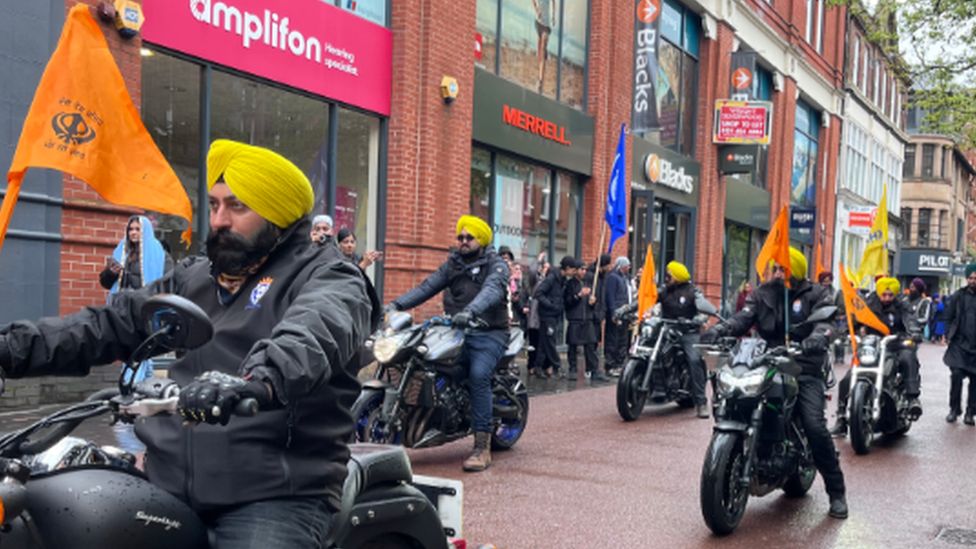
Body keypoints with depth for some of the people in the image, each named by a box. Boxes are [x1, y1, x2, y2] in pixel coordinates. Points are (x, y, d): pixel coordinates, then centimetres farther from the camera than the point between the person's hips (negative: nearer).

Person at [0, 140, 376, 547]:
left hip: (274, 494, -6)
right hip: (168, 485, 6)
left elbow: (315, 333, -24)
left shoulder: (327, 280, -1)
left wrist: (255, 381, -45)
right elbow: (107, 326, 18)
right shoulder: (193, 278, 22)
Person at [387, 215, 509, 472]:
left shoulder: (496, 265, -1)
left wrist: (470, 311, -42)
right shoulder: (452, 265, 18)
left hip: (488, 333, -6)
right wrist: (397, 304, -7)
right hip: (457, 331, 6)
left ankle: (482, 448, -28)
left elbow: (492, 290, -22)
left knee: (478, 375, -29)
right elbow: (427, 287, 9)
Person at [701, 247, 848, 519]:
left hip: (805, 370, -3)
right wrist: (719, 329, -25)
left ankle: (836, 491, -4)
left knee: (815, 427, -19)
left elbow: (825, 320, -13)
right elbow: (743, 317, -3)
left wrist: (819, 336, -38)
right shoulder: (762, 294, 13)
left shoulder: (815, 295, 5)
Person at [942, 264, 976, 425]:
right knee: (956, 375, -11)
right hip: (960, 344, 0)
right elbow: (949, 317, 11)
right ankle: (954, 409, 2)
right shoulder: (959, 296, 4)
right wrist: (952, 334, 2)